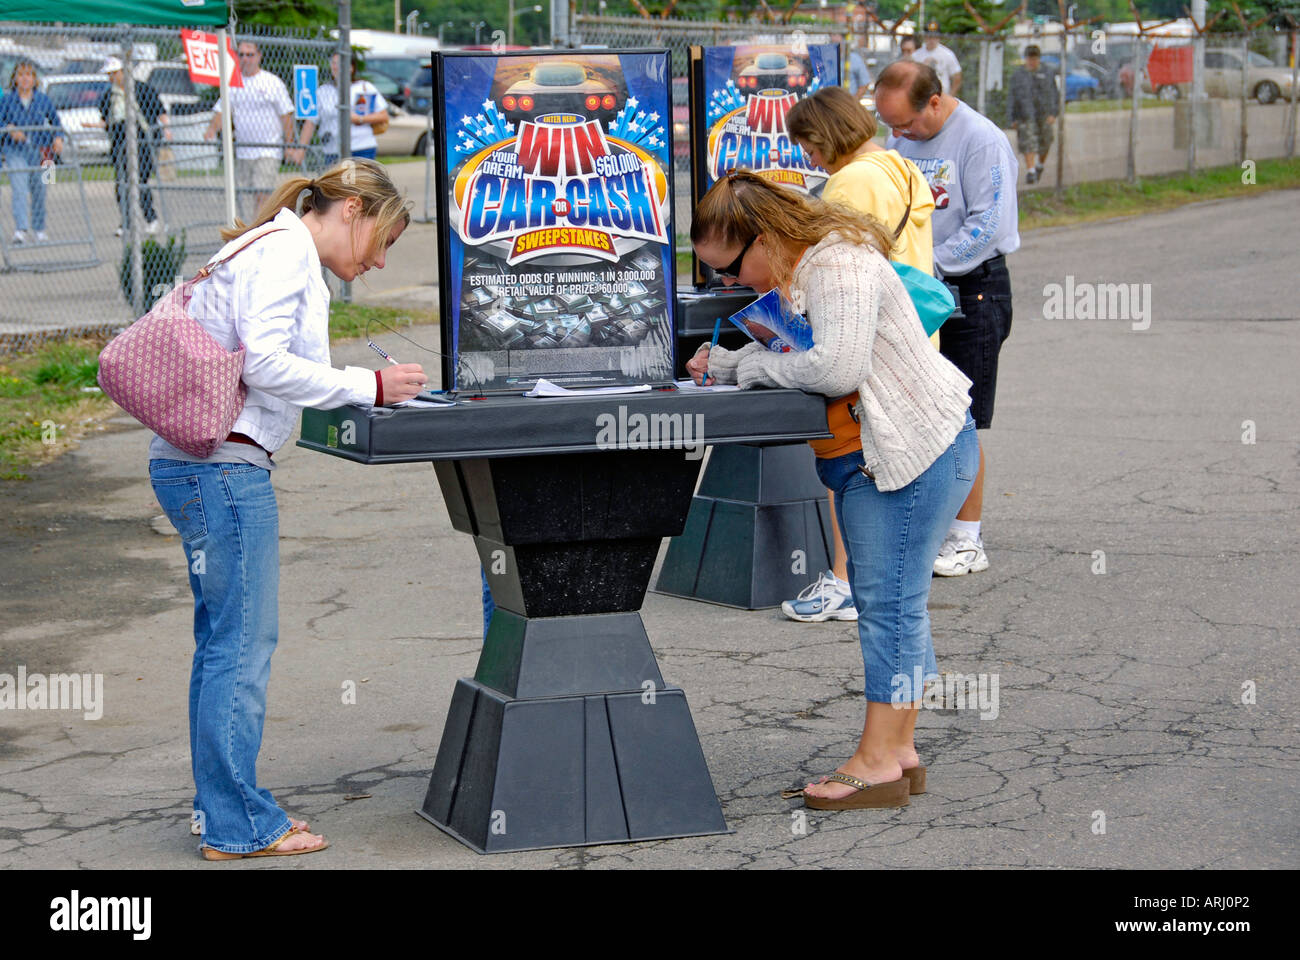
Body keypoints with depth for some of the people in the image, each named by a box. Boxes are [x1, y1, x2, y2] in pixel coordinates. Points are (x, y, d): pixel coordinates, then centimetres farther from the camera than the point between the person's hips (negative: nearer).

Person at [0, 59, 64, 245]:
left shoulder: (43, 100, 5)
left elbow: (56, 122, 12)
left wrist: (58, 138, -5)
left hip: (39, 152, 2)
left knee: (38, 191, 8)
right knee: (20, 190, -17)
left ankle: (39, 230, 23)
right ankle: (21, 229, -27)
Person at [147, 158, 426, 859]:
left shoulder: (276, 250, 22)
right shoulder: (285, 249, -9)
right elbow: (264, 362, -20)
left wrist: (366, 389, 10)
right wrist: (369, 387, -14)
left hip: (195, 464, 11)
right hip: (223, 465, -11)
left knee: (223, 638, 15)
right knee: (244, 641, -5)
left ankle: (220, 805, 23)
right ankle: (238, 826, 1)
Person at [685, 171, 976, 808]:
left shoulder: (839, 265, -20)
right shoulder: (794, 272, 13)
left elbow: (837, 367, -30)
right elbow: (793, 355, 22)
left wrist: (754, 367, -16)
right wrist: (722, 362, 4)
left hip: (916, 449, -11)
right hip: (866, 457, 11)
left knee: (889, 603, -8)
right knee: (882, 603, 13)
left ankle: (879, 761, -4)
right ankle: (897, 752, 20)